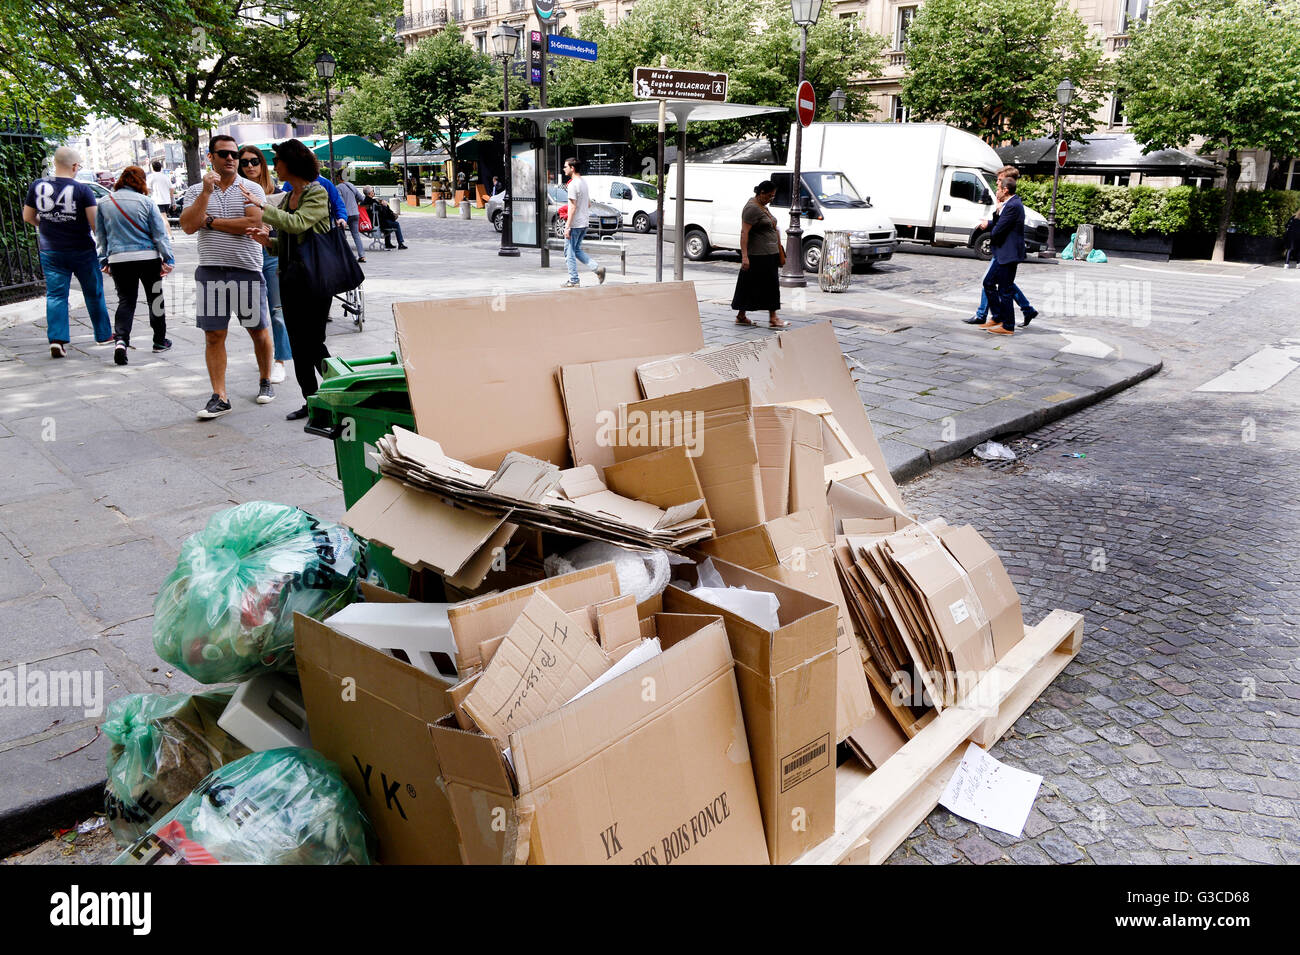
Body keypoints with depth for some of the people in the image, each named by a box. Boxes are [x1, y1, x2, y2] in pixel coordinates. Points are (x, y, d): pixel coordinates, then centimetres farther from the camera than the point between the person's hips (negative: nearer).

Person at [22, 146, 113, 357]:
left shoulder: (37, 186, 0)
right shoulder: (82, 189, -13)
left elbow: (28, 217, 10)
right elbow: (95, 222, -17)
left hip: (50, 251, 3)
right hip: (82, 250, -3)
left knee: (55, 295, 5)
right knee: (94, 293, 13)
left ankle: (56, 339, -6)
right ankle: (103, 335, 24)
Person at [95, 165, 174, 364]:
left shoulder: (104, 203, 6)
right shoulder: (146, 202, -4)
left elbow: (101, 235, 14)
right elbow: (160, 233, -5)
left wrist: (104, 260, 22)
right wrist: (168, 258, 0)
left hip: (118, 259, 2)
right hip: (148, 258, -2)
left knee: (125, 301, 4)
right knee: (155, 298, 12)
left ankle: (120, 340, -17)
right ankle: (160, 341, 20)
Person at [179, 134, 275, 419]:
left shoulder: (251, 189, 2)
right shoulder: (196, 191, 10)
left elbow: (253, 223, -14)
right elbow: (188, 226, -5)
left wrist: (210, 221, -7)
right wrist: (206, 192, -11)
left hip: (247, 270, -2)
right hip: (210, 271, 2)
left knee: (258, 330, 7)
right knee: (214, 335, 1)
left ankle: (265, 381, 28)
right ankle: (220, 397, 5)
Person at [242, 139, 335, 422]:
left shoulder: (317, 193, -6)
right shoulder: (287, 198, 17)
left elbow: (297, 224, -23)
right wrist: (267, 241, 1)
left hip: (313, 278, -8)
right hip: (290, 279, 8)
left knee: (313, 343, -7)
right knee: (298, 344, 8)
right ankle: (311, 401, 16)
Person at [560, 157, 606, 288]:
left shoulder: (573, 184, -16)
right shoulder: (584, 182, 12)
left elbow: (573, 207, -20)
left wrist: (567, 226, -20)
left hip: (575, 224, -9)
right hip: (584, 223, 9)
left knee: (569, 252, 1)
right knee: (577, 250, 18)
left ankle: (573, 281, 4)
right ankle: (597, 267, 4)